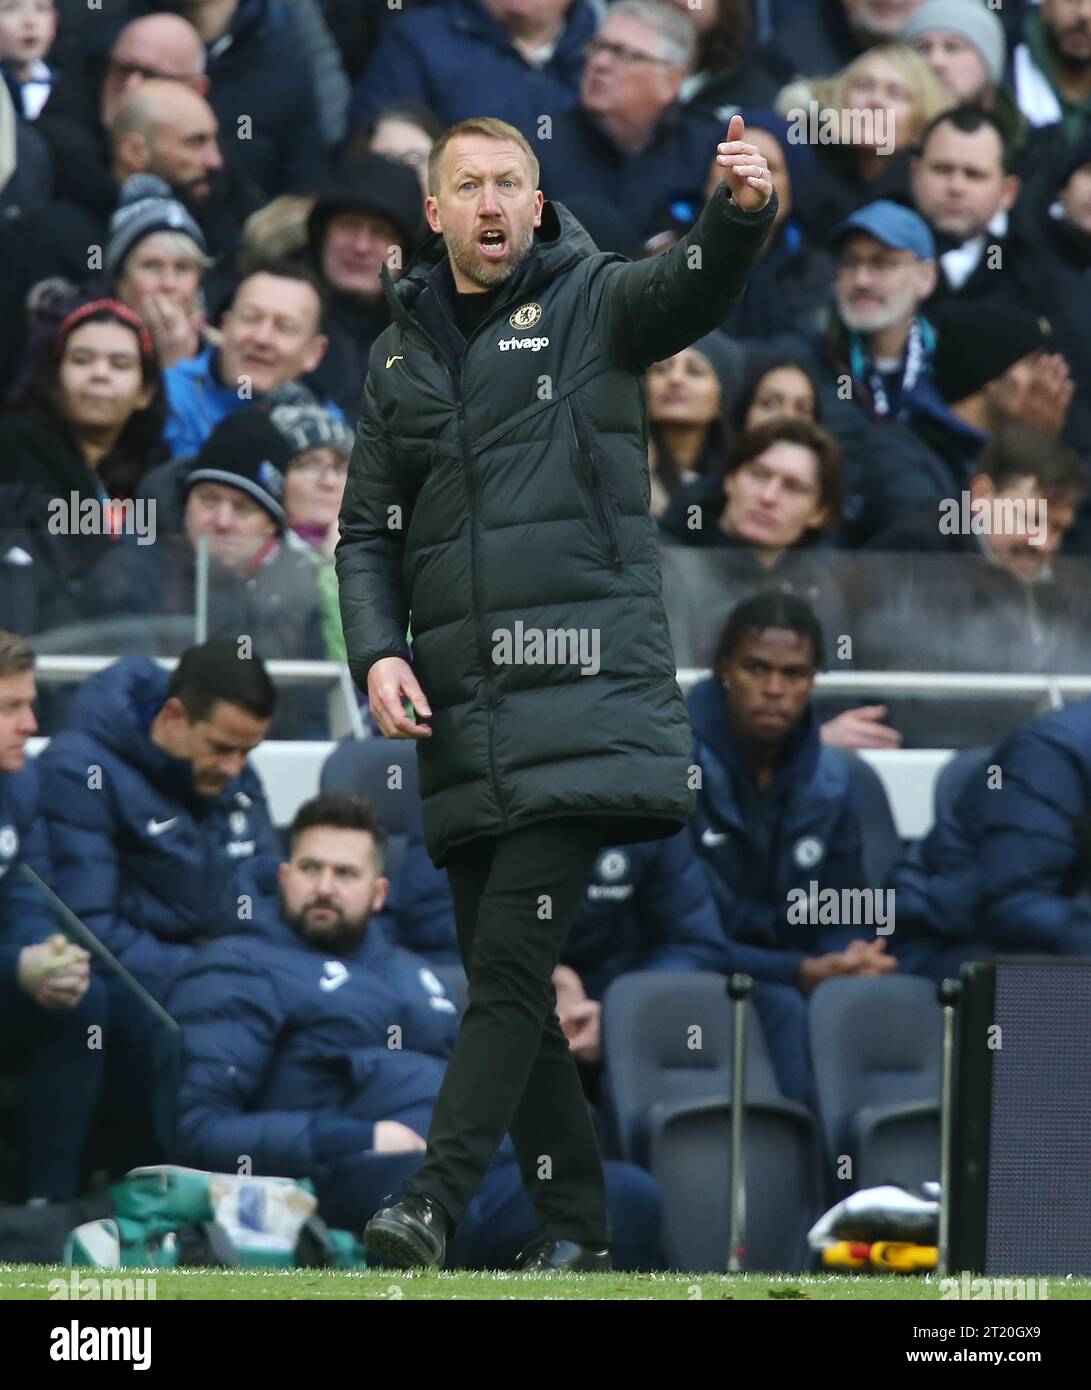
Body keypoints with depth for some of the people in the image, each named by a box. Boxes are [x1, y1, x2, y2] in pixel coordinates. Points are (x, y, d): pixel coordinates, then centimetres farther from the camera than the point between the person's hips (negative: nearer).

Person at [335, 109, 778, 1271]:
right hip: (460, 713, 5)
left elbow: (687, 291, -19)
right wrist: (376, 653, 0)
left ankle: (436, 1201, -17)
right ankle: (575, 1225, 12)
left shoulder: (591, 303, 3)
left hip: (583, 691, -5)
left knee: (513, 956, -14)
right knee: (499, 971, 6)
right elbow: (367, 533, 18)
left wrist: (740, 214, -41)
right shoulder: (399, 355, 16)